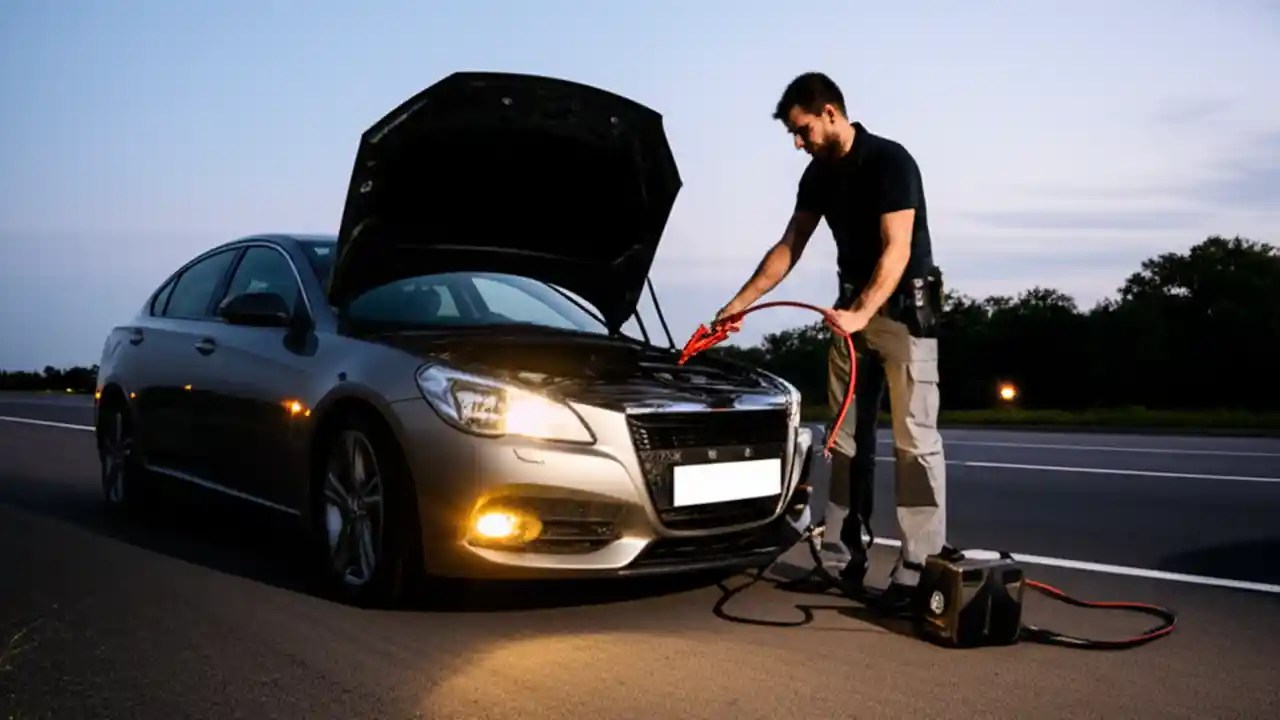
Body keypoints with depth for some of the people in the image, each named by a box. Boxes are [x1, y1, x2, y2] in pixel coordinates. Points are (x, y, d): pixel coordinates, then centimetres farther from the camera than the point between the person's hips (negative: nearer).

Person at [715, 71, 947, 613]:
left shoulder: (890, 161, -17)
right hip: (852, 308, 8)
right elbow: (789, 247, 9)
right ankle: (848, 553, 15)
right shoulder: (819, 174, 6)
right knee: (847, 436, 8)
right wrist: (742, 301, 1)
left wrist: (861, 313, -37)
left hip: (905, 308, -8)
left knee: (914, 437, -9)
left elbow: (897, 250, -24)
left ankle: (920, 565, -8)